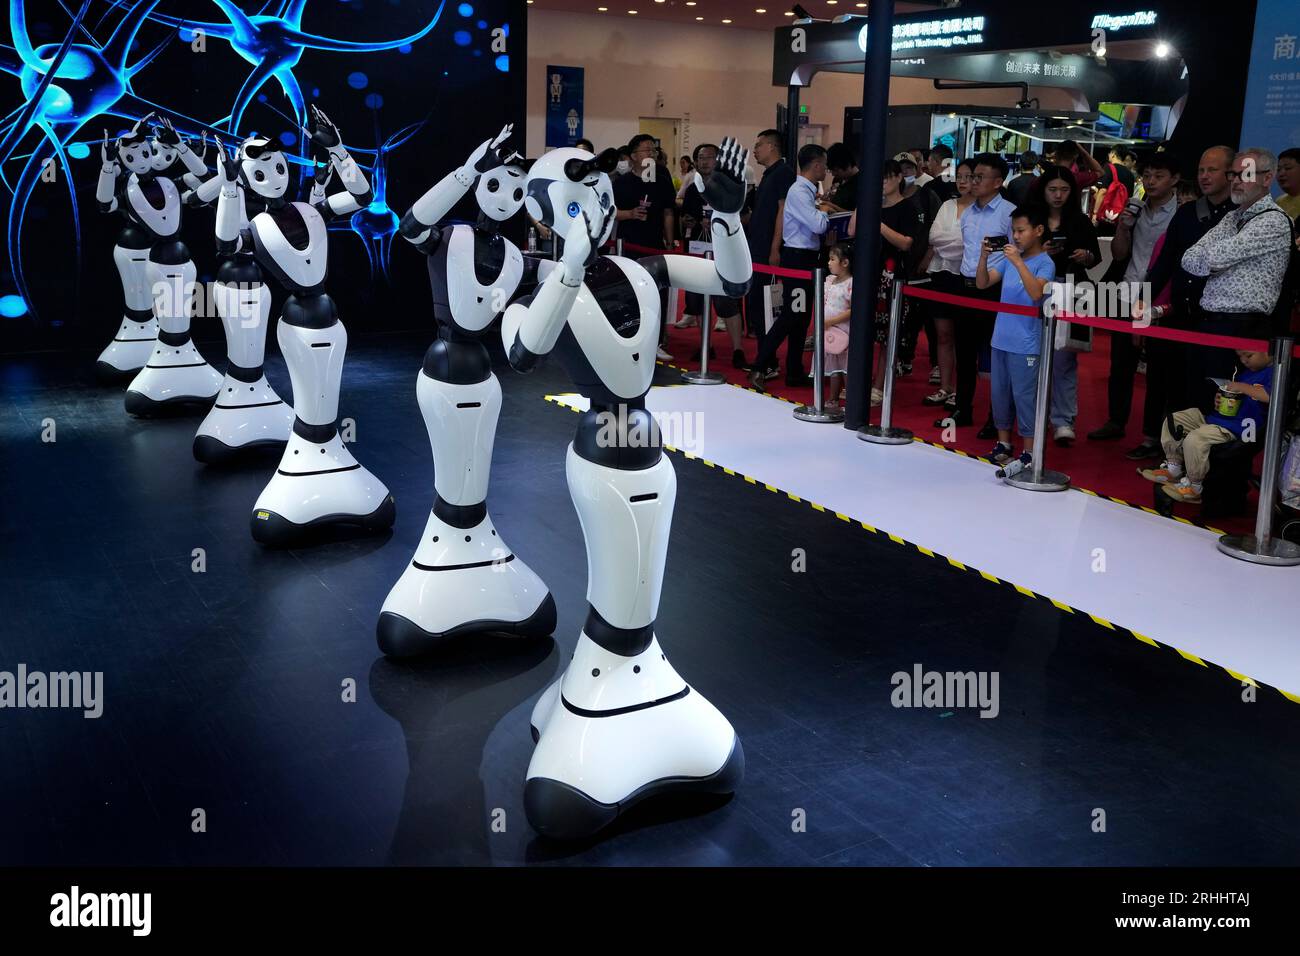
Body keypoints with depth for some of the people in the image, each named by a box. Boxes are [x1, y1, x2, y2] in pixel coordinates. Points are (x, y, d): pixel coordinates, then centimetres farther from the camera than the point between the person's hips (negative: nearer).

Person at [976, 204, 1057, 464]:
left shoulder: (1045, 263, -9)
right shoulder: (1008, 257, 7)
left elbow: (1036, 292, -25)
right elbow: (982, 283, 5)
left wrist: (1018, 262, -29)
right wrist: (984, 256, -10)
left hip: (1025, 345, -6)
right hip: (1001, 340, 7)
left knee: (1024, 396, -3)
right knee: (999, 393, 14)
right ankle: (1003, 444, 27)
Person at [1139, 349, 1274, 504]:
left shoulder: (1273, 373, -11)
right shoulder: (1246, 372, 17)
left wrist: (1243, 387, -25)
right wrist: (1219, 401, 9)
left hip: (1235, 427, -10)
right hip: (1215, 415, 10)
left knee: (1194, 439, -30)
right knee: (1173, 420, 12)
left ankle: (1193, 487, -11)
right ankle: (1174, 467, 20)